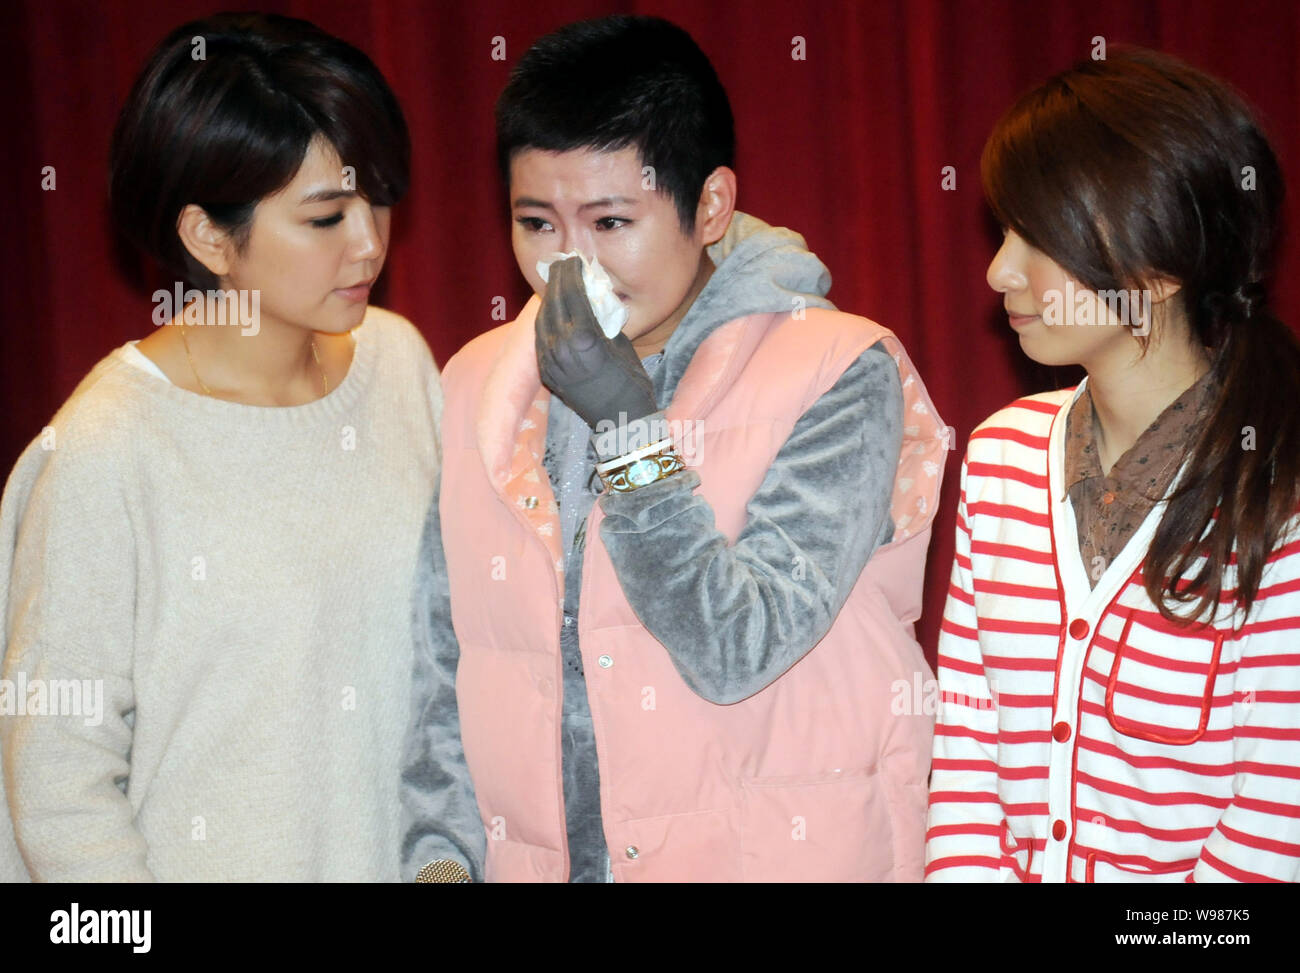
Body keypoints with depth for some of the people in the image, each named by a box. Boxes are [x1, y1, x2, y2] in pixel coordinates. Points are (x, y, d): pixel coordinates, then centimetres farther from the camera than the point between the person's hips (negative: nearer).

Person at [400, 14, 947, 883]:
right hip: (533, 858, 4)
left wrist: (630, 427, -22)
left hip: (776, 854, -4)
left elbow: (736, 653, -18)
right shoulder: (477, 385, 2)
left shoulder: (837, 374, -12)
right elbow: (446, 657, 6)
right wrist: (442, 852, -2)